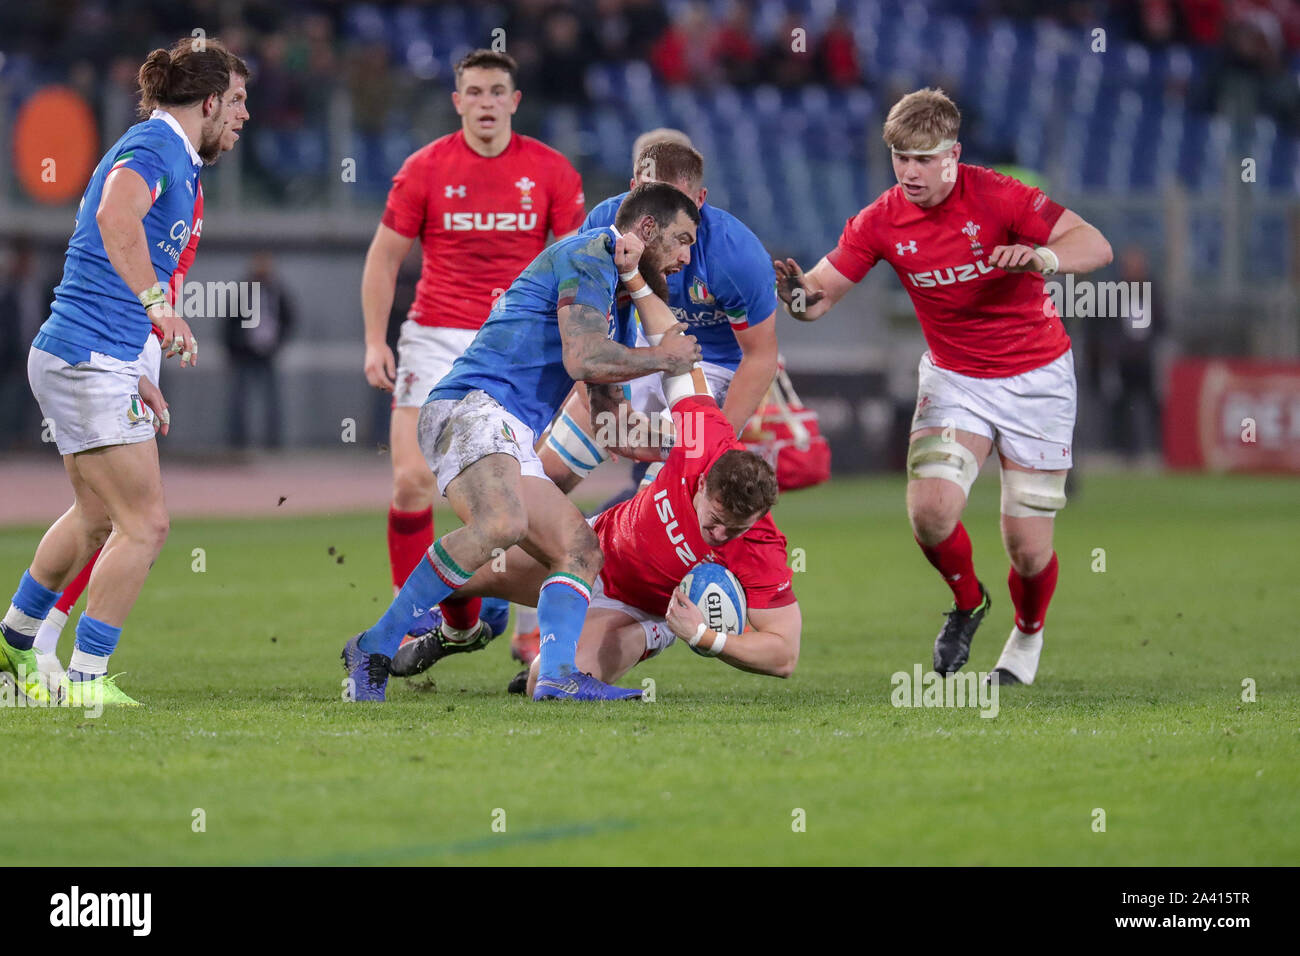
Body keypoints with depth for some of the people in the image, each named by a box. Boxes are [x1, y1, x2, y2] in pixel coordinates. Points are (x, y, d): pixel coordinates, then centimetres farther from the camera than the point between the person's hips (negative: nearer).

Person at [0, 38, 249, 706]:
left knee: (97, 515, 24)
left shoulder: (175, 158, 20)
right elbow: (115, 214, -35)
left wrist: (133, 375, 25)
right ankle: (87, 680, -5)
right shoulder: (154, 143, -11)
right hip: (89, 359, -11)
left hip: (96, 361, 11)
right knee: (145, 523, -9)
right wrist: (158, 304, -42)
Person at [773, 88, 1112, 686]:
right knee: (931, 511, -22)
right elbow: (820, 294, -8)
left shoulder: (996, 197, -18)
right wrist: (800, 295, -33)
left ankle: (1028, 633, 30)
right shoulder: (882, 222, -9)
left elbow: (1096, 246, -21)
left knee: (1028, 547, -5)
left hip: (1035, 377, -2)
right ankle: (967, 602, 12)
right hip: (953, 378, 2)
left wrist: (1040, 258, -41)